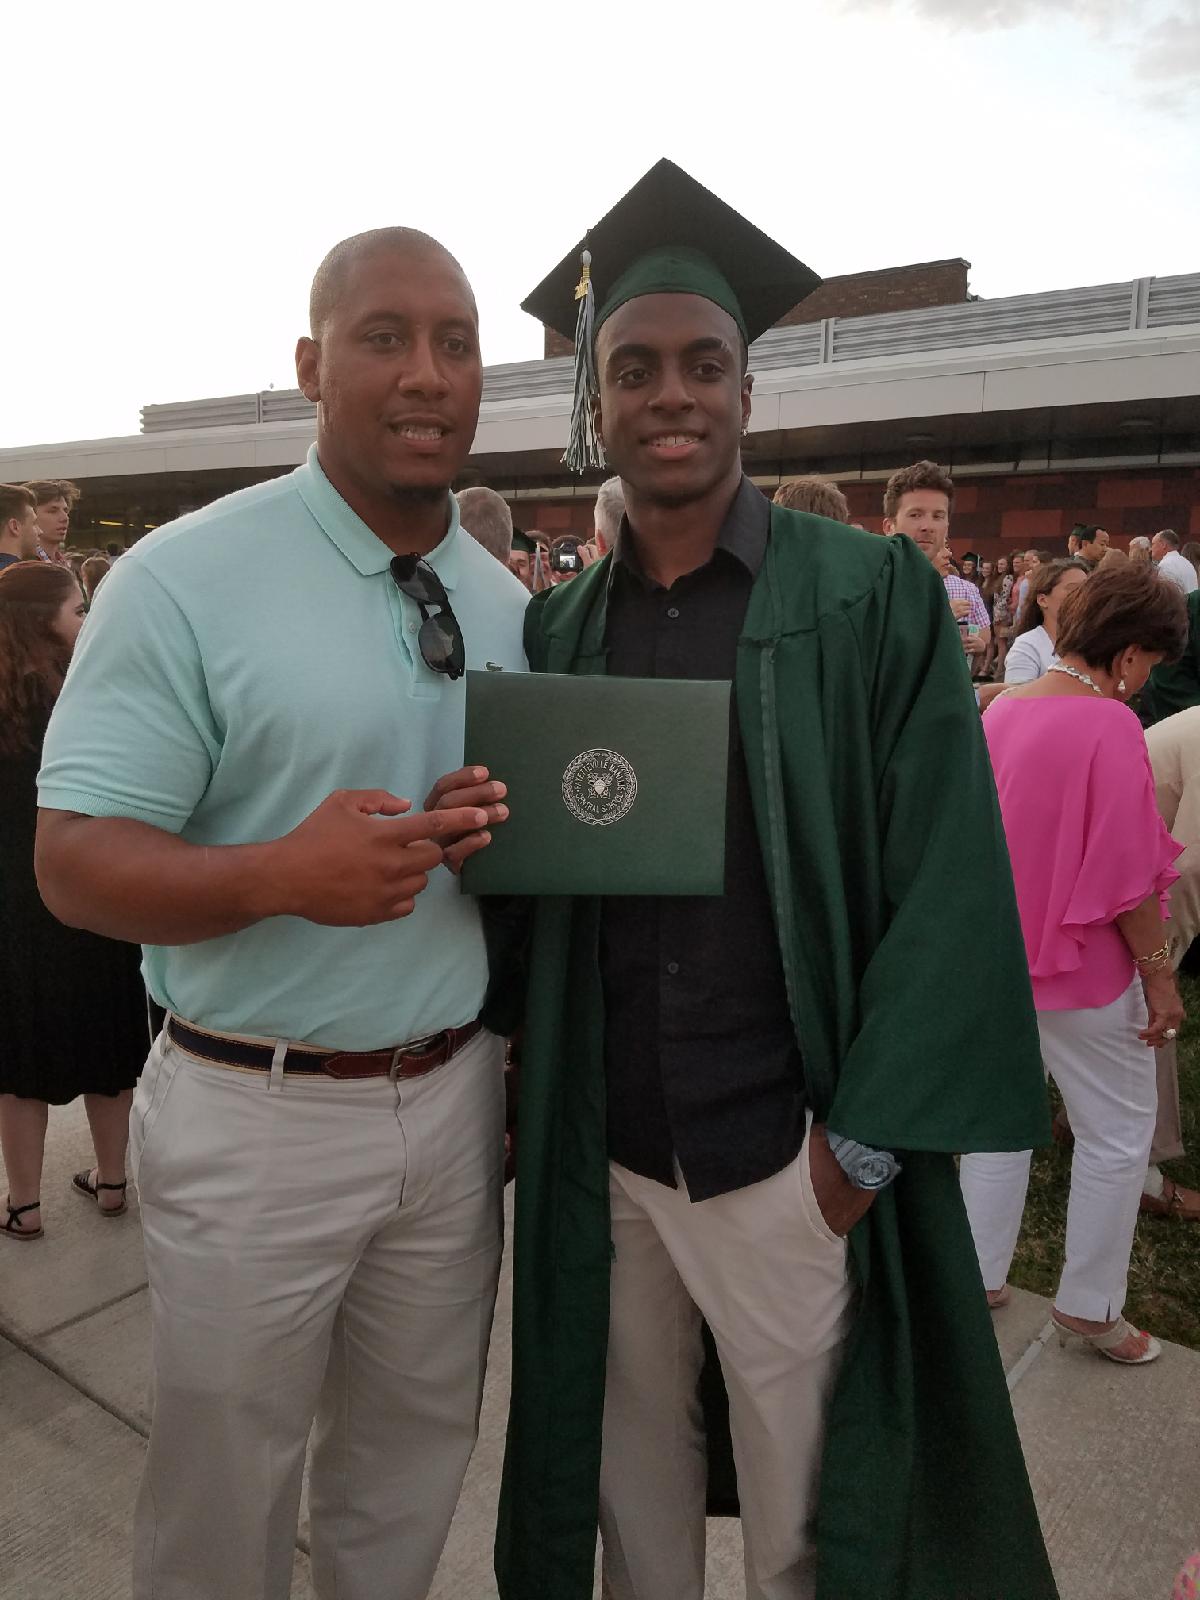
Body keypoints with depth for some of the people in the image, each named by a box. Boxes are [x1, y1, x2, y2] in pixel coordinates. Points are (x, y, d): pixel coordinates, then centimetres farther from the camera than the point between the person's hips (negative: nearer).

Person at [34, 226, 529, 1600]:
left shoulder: (508, 604, 7)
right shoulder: (184, 579, -11)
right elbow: (74, 862, -15)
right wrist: (282, 876, -30)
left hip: (455, 1098, 5)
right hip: (256, 1121, -4)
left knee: (413, 1476, 23)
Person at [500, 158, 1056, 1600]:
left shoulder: (875, 598, -8)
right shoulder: (554, 629, 3)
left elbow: (948, 883, -9)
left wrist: (861, 1146, -10)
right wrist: (535, 1098, -1)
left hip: (786, 1167, -3)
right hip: (597, 1159, 3)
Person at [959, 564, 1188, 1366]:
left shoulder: (1002, 709, 1)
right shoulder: (1110, 724, -21)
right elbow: (1128, 872, -20)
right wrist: (1158, 971, -9)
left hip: (998, 955, 7)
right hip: (1081, 966, -7)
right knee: (1118, 1133, 11)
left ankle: (979, 1274, 30)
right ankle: (1089, 1306, 24)